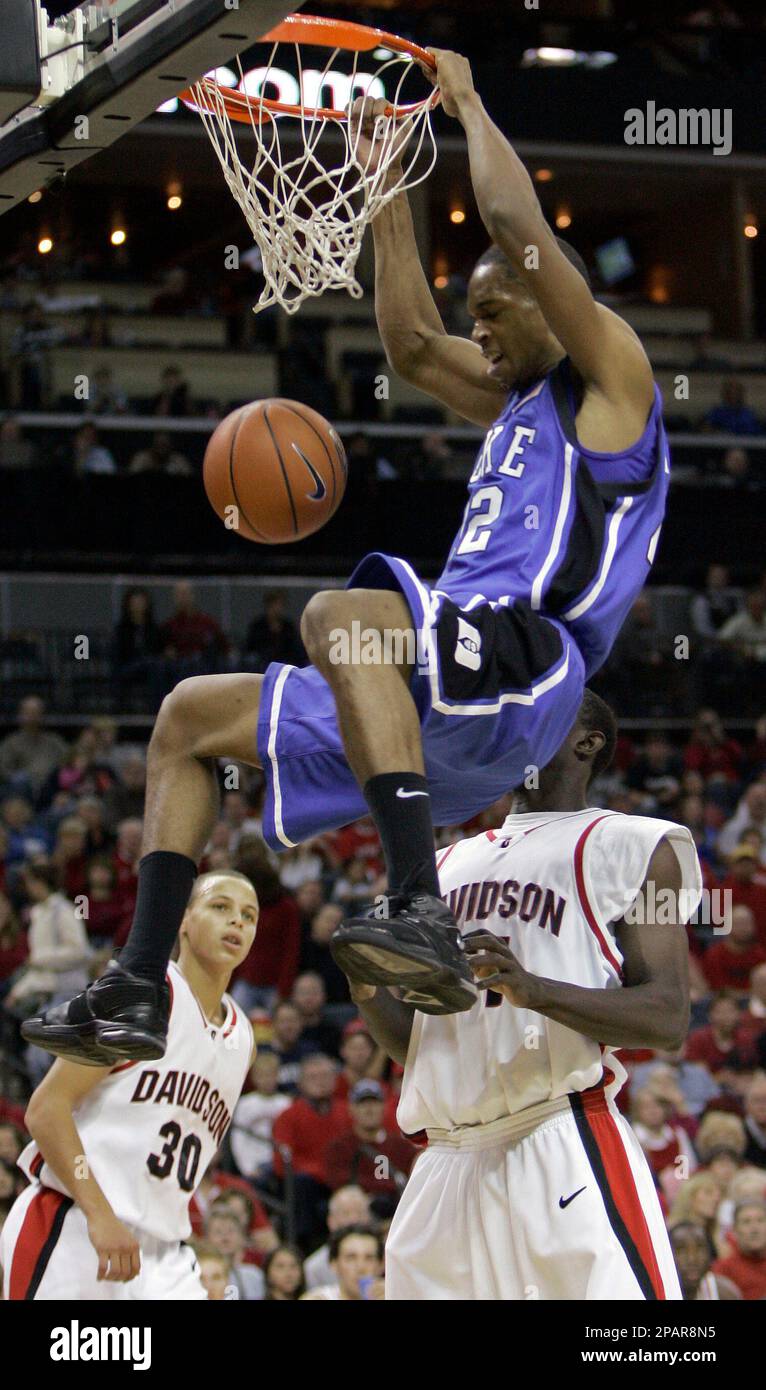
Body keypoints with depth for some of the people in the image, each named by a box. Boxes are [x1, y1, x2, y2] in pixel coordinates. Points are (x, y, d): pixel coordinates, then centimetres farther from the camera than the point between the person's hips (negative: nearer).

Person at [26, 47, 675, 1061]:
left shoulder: (611, 380, 2)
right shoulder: (517, 403, 29)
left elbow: (518, 224, -8)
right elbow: (411, 342, 37)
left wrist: (466, 101, 5)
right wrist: (387, 186, 34)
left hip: (525, 669, -10)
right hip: (446, 687, 10)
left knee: (338, 614, -39)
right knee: (191, 719, 15)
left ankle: (423, 915, -47)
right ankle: (138, 986, 2)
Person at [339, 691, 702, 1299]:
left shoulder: (632, 844, 6)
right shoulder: (450, 863, 26)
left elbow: (668, 1018, -6)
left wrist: (534, 989, -21)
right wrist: (369, 992, 4)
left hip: (564, 1153, -6)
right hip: (447, 1164, 6)